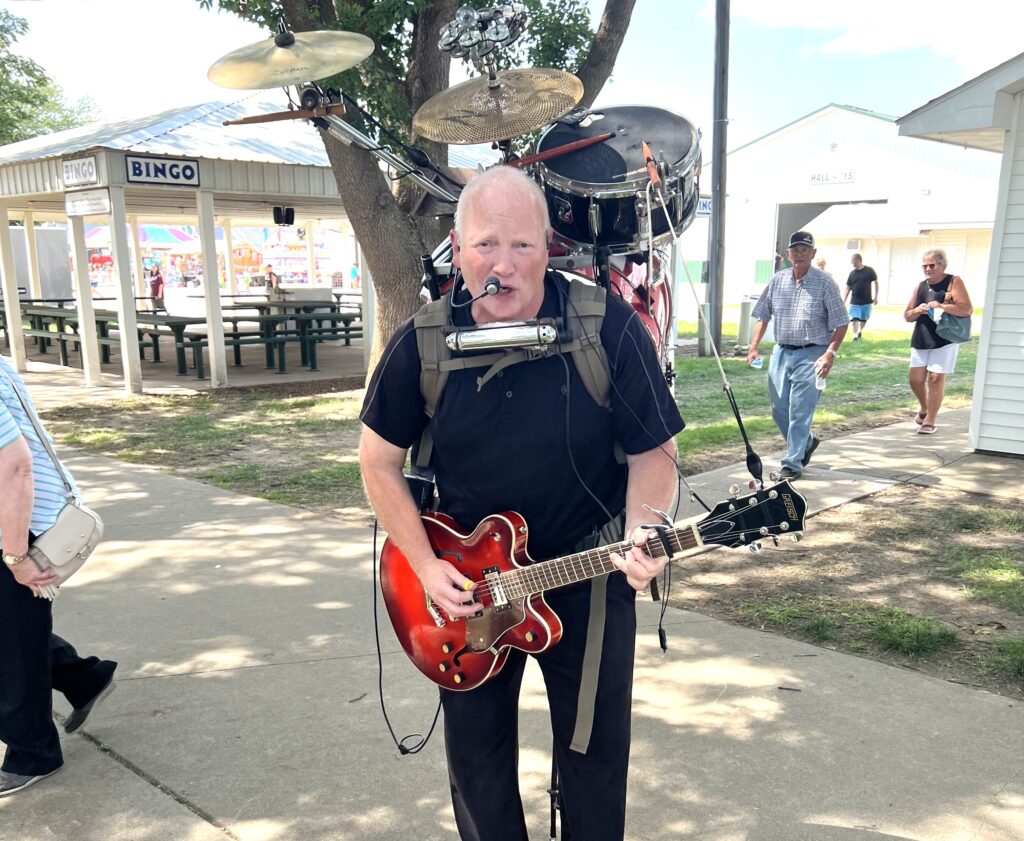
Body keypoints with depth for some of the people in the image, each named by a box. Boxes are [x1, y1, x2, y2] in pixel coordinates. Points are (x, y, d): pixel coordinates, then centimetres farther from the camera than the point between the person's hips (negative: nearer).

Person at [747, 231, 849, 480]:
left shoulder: (825, 284, -6)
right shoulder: (777, 281, 6)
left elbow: (841, 324, -5)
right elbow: (763, 315, 14)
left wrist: (830, 353, -16)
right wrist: (754, 346, 3)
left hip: (811, 355, -5)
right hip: (781, 352, 5)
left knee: (799, 413, -6)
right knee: (779, 410, 11)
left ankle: (792, 464, 3)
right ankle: (806, 441, 36)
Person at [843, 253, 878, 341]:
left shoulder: (869, 271, -5)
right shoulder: (852, 273, 0)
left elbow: (875, 282, 6)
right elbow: (847, 288, 3)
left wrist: (876, 296, 4)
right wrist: (843, 302, -3)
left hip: (866, 301, 0)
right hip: (854, 302, 0)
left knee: (864, 319, 13)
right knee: (854, 319, -10)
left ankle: (860, 331, 37)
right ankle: (855, 336, -3)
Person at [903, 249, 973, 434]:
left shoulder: (953, 282, -3)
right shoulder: (920, 286, 12)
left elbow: (967, 309, -14)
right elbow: (907, 316, 14)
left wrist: (942, 306, -25)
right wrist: (917, 311, -8)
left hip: (945, 340, -5)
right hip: (920, 340, 5)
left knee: (936, 378, -7)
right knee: (915, 378, 3)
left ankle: (930, 421, 2)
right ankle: (924, 409, 30)